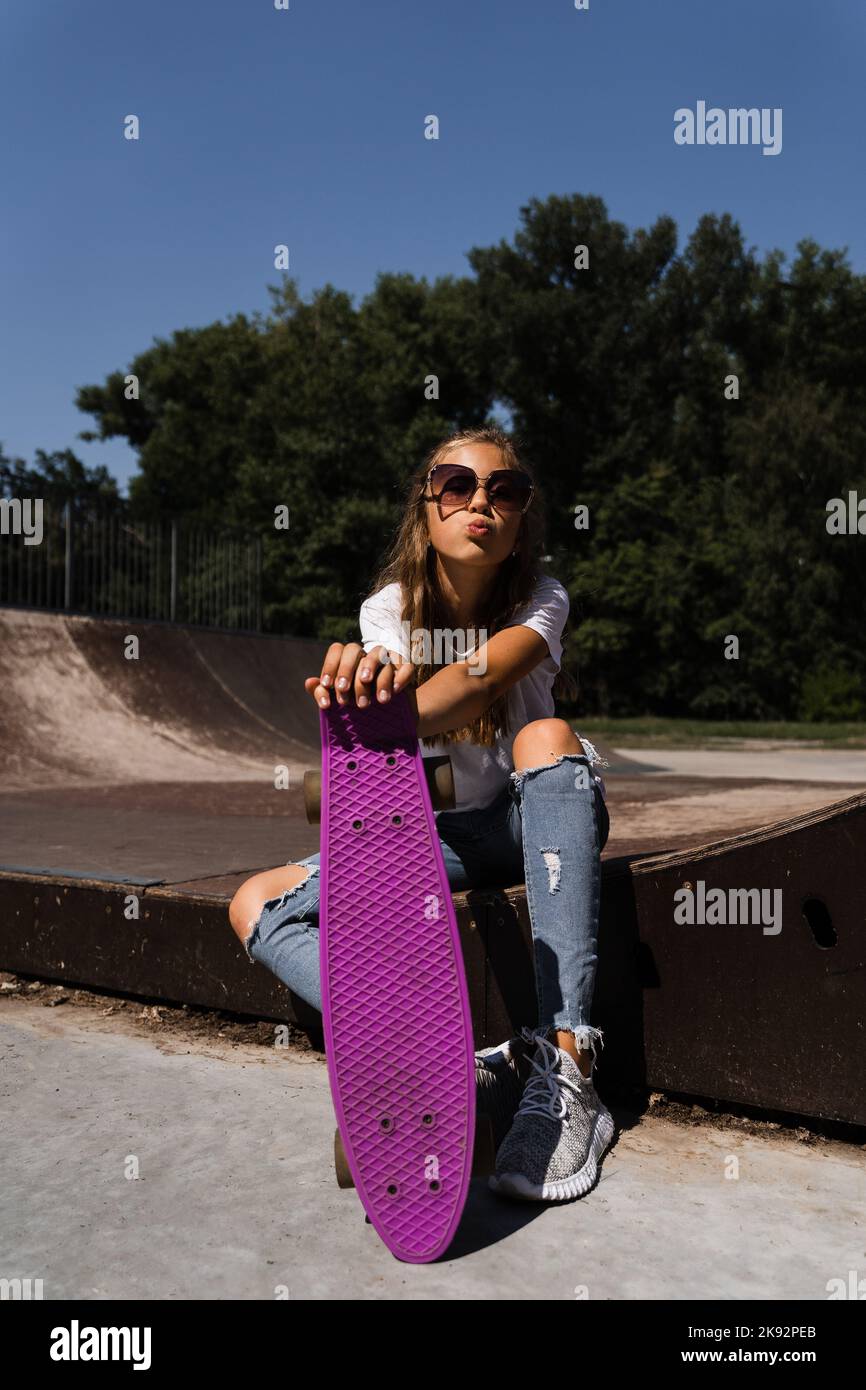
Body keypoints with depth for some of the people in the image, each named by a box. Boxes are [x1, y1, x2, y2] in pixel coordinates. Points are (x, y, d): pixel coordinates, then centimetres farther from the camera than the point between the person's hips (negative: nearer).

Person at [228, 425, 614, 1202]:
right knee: (258, 908, -16)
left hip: (535, 822, -2)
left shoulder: (540, 601, -13)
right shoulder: (391, 610, -8)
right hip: (436, 831, 2)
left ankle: (564, 1064, -41)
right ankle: (469, 1071, -34)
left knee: (545, 736, -36)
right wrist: (376, 690, -53)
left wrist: (392, 715, -57)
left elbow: (478, 679, -36)